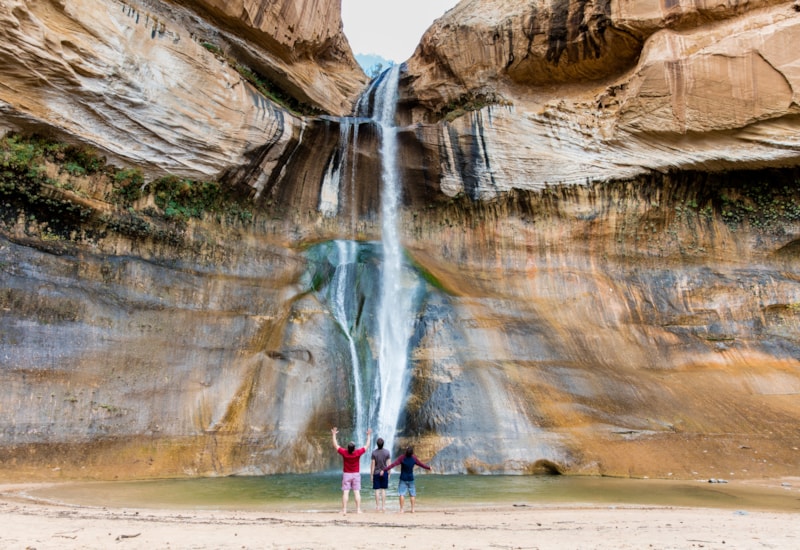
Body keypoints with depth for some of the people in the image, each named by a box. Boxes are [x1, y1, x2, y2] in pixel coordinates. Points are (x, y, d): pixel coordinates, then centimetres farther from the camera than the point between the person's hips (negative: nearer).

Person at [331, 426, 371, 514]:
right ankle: (358, 509, 0)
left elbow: (335, 445, -1)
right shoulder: (358, 453, -14)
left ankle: (344, 510, -1)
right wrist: (368, 436, 8)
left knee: (345, 492, 1)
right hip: (356, 474, 0)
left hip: (346, 474, 0)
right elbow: (367, 446, -1)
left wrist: (334, 435, 6)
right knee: (357, 492, 1)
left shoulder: (344, 453, -14)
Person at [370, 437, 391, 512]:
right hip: (384, 473, 1)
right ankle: (383, 506, 8)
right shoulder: (386, 452, -5)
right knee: (383, 490, 7)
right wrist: (389, 473, 9)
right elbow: (388, 464, -1)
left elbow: (372, 464, -6)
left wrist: (371, 475, 2)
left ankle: (378, 506, 7)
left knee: (377, 490, 5)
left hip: (376, 473, -1)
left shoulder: (374, 452, -8)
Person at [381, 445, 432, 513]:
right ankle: (412, 509, 11)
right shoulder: (414, 458, -9)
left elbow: (393, 464, -20)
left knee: (402, 494, 0)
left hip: (403, 479, -2)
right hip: (410, 479, 2)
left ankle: (401, 509, -3)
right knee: (413, 494, 12)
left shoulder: (402, 458, -17)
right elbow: (421, 464, 4)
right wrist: (429, 468, 20)